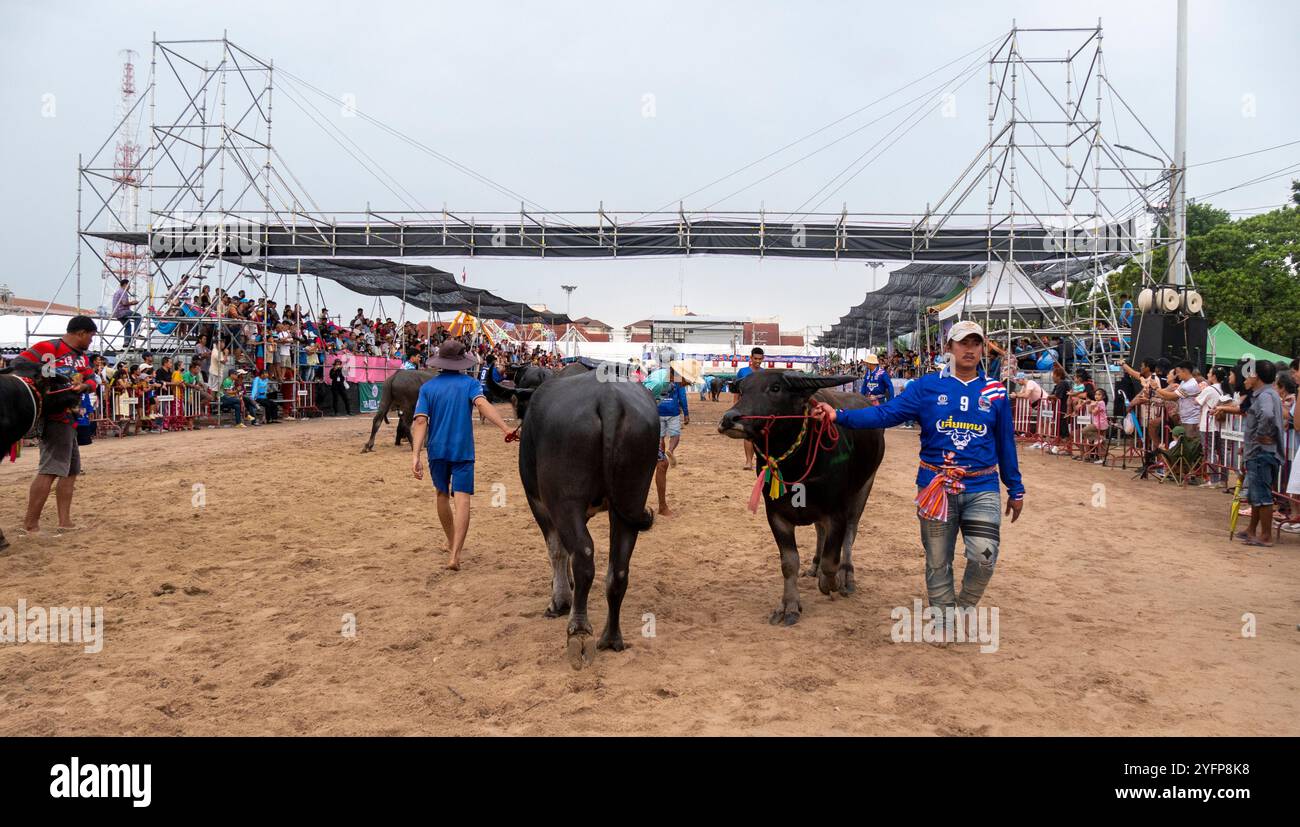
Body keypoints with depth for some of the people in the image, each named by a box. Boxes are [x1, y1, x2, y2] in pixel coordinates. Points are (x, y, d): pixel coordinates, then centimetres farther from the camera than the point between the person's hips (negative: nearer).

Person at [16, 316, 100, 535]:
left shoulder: (82, 357, 16)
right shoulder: (49, 349, -11)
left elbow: (92, 380, 8)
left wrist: (84, 386, -14)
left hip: (70, 418, 11)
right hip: (55, 417, -10)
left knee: (71, 470, 14)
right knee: (51, 468, -15)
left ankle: (64, 521, 18)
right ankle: (30, 524, -14)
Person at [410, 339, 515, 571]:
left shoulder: (427, 387, 4)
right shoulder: (470, 383, -1)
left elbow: (420, 421, -7)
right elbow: (482, 404, -20)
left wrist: (416, 455, -14)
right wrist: (505, 428, -32)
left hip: (436, 449, 3)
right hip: (462, 450, -3)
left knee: (443, 494, 22)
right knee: (462, 500, -7)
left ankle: (452, 544, 37)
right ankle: (455, 554, -21)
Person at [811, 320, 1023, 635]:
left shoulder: (995, 392, 5)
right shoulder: (927, 386, -1)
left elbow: (1006, 443, 12)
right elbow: (885, 412, -8)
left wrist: (1016, 489, 13)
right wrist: (839, 416, -20)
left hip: (982, 488, 0)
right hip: (935, 487, 0)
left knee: (984, 555, -13)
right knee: (937, 561, 9)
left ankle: (965, 607, 15)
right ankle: (945, 619, 27)